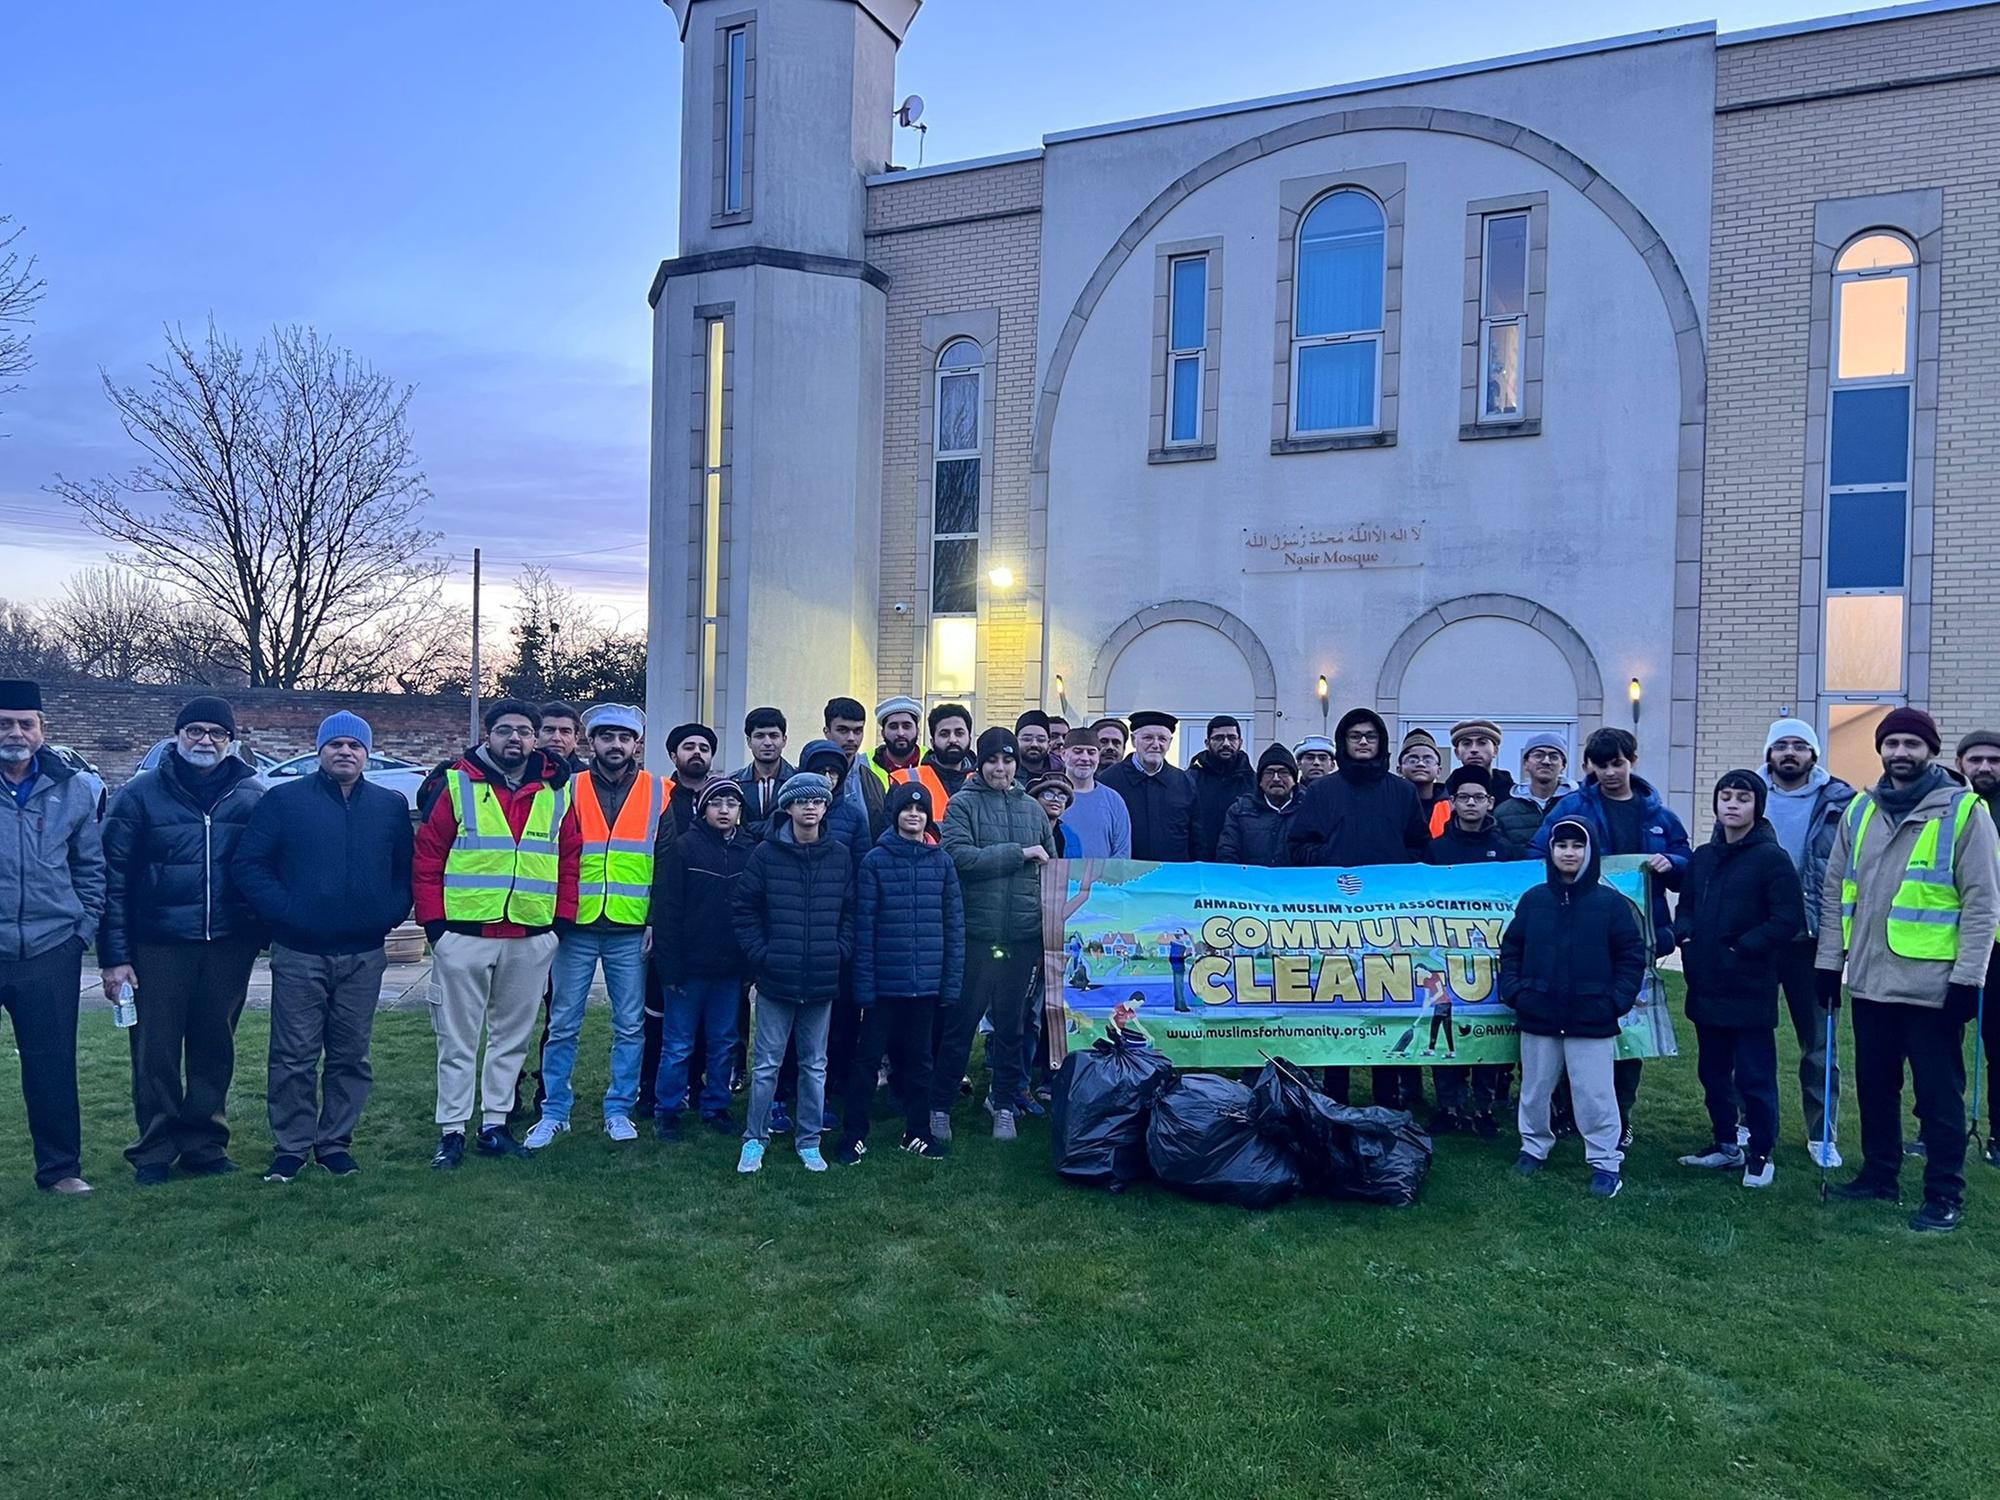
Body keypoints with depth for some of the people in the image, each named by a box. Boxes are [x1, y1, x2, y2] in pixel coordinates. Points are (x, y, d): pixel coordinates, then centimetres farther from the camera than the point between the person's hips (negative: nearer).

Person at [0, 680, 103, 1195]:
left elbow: (91, 868, 15)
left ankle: (60, 1167, 19)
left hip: (51, 952, 1)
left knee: (53, 1066, 7)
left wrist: (84, 927, 7)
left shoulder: (73, 790, 7)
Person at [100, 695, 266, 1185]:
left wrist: (264, 931, 2)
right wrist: (114, 955, -6)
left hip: (228, 945, 2)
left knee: (214, 1051, 10)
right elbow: (113, 877, -1)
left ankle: (205, 1145, 22)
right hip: (158, 946, -1)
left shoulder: (252, 796, 5)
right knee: (156, 1053, 4)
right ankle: (155, 1151, 18)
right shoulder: (140, 794, 0)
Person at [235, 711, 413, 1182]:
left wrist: (392, 913, -3)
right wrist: (283, 911, -11)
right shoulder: (283, 800, 2)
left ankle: (335, 1143, 21)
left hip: (364, 955, 2)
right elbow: (249, 864, -2)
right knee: (294, 1057, 1)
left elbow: (406, 870, 11)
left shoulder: (392, 806, 9)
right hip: (299, 954, -2)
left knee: (351, 1056, 9)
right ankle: (290, 1148, 13)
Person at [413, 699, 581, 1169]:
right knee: (457, 1040, 5)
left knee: (512, 1037, 12)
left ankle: (495, 1125, 23)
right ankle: (451, 1131, 15)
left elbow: (569, 860, 11)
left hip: (531, 940, 3)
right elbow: (427, 859, -1)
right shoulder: (455, 784, -2)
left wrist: (562, 920, 4)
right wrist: (434, 923, -6)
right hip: (463, 935, -3)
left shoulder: (556, 791, 6)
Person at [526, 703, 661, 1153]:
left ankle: (619, 1110, 20)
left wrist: (657, 919, -2)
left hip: (631, 931, 0)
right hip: (576, 928, 0)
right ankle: (554, 1112, 18)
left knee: (630, 1027, 7)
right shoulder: (570, 790, 4)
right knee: (563, 1024, 6)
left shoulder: (658, 793, 3)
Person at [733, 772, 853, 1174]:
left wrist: (840, 952, -3)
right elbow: (743, 907, -2)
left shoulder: (840, 858, 4)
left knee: (814, 1064, 12)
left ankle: (809, 1141, 23)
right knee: (766, 1063, 5)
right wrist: (761, 954, -8)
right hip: (776, 977, -2)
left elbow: (851, 913, 8)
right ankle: (754, 1140, 18)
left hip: (822, 980, 2)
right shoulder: (766, 854, -3)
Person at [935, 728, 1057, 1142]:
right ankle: (940, 1105, 17)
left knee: (1011, 1024, 12)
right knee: (961, 1022, 4)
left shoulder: (1032, 809, 11)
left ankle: (1005, 1105, 24)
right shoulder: (963, 804, -1)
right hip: (976, 932, -3)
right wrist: (1018, 853, -14)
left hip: (1023, 935, 3)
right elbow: (959, 856, -16)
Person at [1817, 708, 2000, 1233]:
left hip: (1933, 986, -5)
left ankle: (1945, 1195, 16)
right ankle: (1878, 1174, 30)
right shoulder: (1860, 810, 8)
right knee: (1874, 1086, 16)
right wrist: (1830, 961, 9)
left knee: (1939, 1094, 4)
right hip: (1870, 981, 5)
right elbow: (1836, 891, 12)